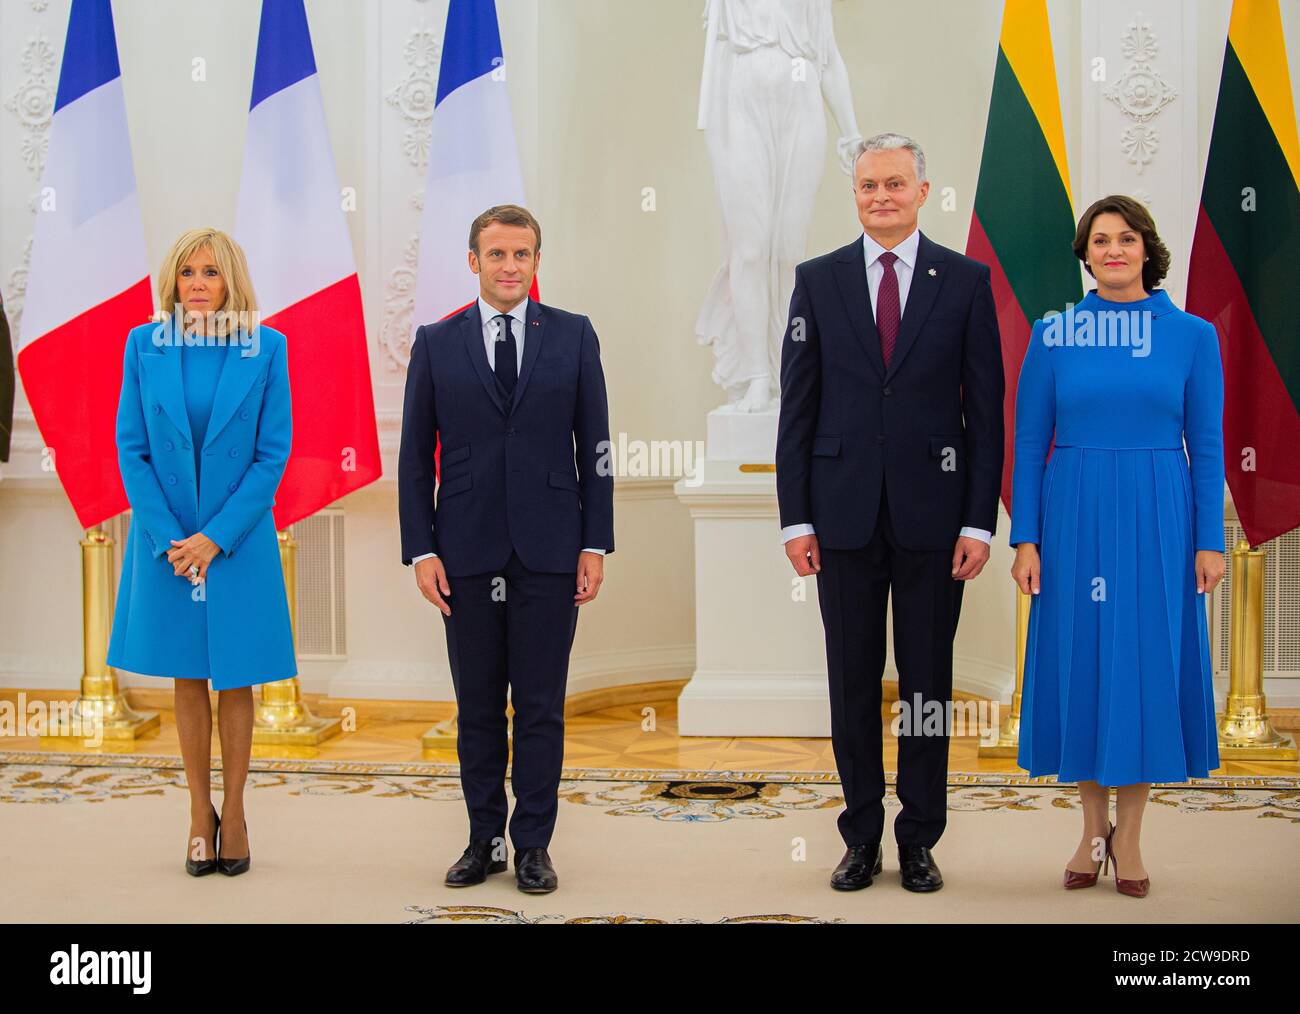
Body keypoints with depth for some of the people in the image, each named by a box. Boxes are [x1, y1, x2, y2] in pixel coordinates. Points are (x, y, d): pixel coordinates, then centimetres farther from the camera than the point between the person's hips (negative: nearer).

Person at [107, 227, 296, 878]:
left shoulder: (266, 347, -4)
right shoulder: (144, 345, 0)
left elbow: (273, 453, -6)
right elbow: (131, 447, 0)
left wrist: (216, 536, -13)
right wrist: (170, 538, -10)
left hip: (238, 539, -1)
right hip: (166, 541, 1)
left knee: (234, 678, 6)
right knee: (187, 679, 9)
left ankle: (234, 812, 18)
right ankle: (200, 812, 20)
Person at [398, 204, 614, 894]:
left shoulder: (573, 335, 6)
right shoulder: (436, 343, 6)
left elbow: (594, 445, 5)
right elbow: (415, 456, 5)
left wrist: (595, 544, -1)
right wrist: (421, 550, -2)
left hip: (548, 551, 0)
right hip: (467, 553, 1)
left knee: (541, 706, 3)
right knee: (477, 707, 7)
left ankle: (533, 844, 11)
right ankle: (484, 840, 18)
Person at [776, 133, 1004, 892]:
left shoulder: (966, 281, 2)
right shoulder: (818, 280, 5)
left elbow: (986, 409, 1)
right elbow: (798, 408, 5)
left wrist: (979, 521, -5)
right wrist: (796, 516, -1)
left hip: (931, 515, -1)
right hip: (845, 514, 1)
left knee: (928, 680, 6)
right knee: (853, 683, 7)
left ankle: (920, 841, 16)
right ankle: (862, 838, 17)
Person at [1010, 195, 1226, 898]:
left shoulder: (1192, 335, 2)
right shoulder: (1053, 334, 2)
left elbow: (1206, 445, 3)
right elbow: (1029, 442, 3)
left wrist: (1209, 541, -2)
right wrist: (1025, 539, -3)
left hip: (1157, 520, 0)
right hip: (1075, 517, 0)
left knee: (1148, 662, 3)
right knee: (1080, 661, 4)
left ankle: (1129, 836, 15)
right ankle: (1094, 827, 20)